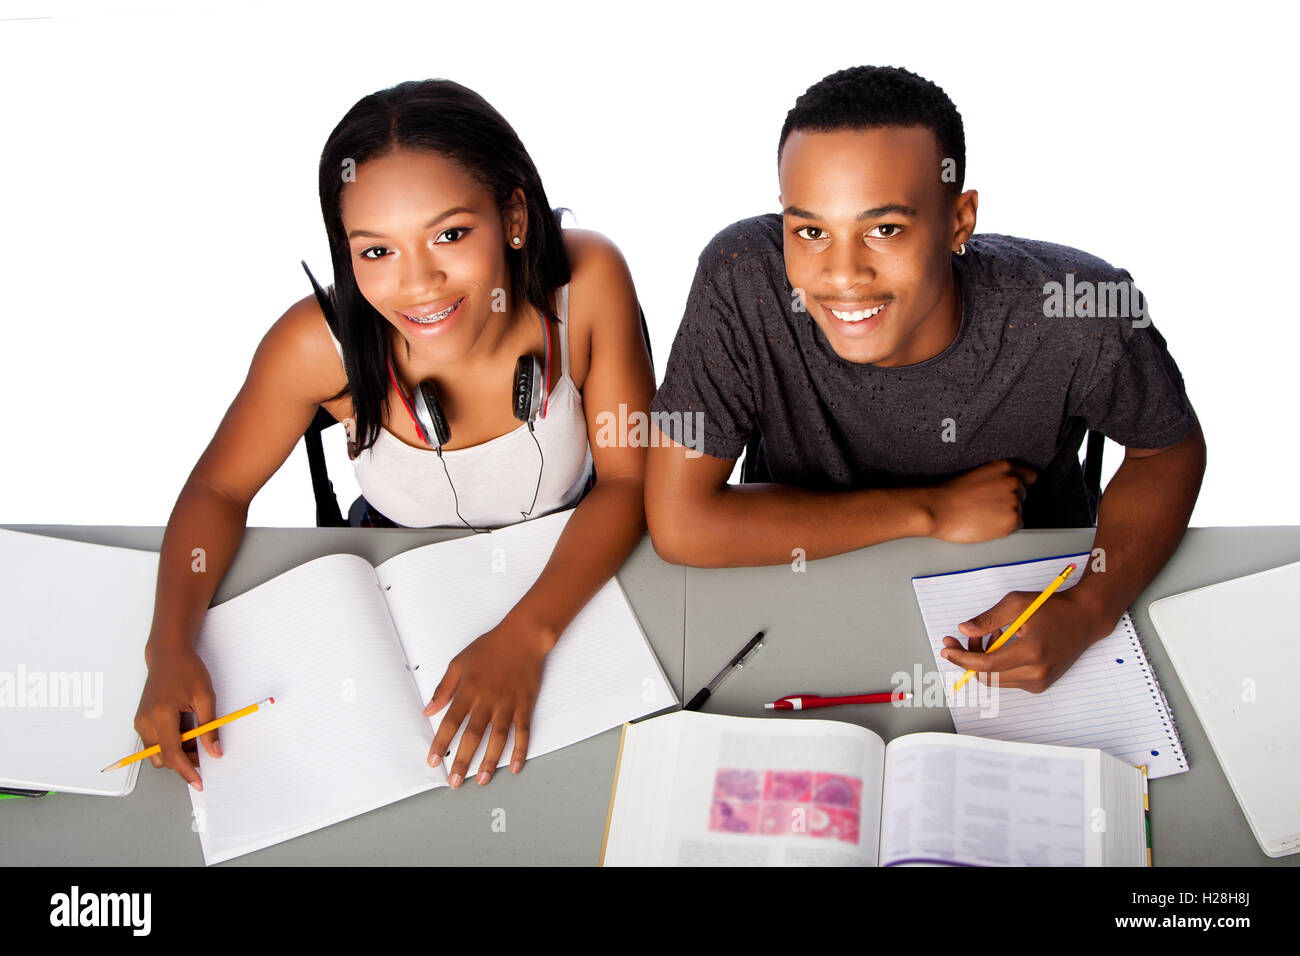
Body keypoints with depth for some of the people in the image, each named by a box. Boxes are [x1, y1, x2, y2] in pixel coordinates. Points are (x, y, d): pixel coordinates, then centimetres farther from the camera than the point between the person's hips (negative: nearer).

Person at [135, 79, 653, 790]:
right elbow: (218, 490, -9)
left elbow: (627, 480, -18)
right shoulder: (321, 343, -27)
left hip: (572, 574, 0)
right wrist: (171, 644, -25)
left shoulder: (588, 280, -27)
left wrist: (525, 633, -31)